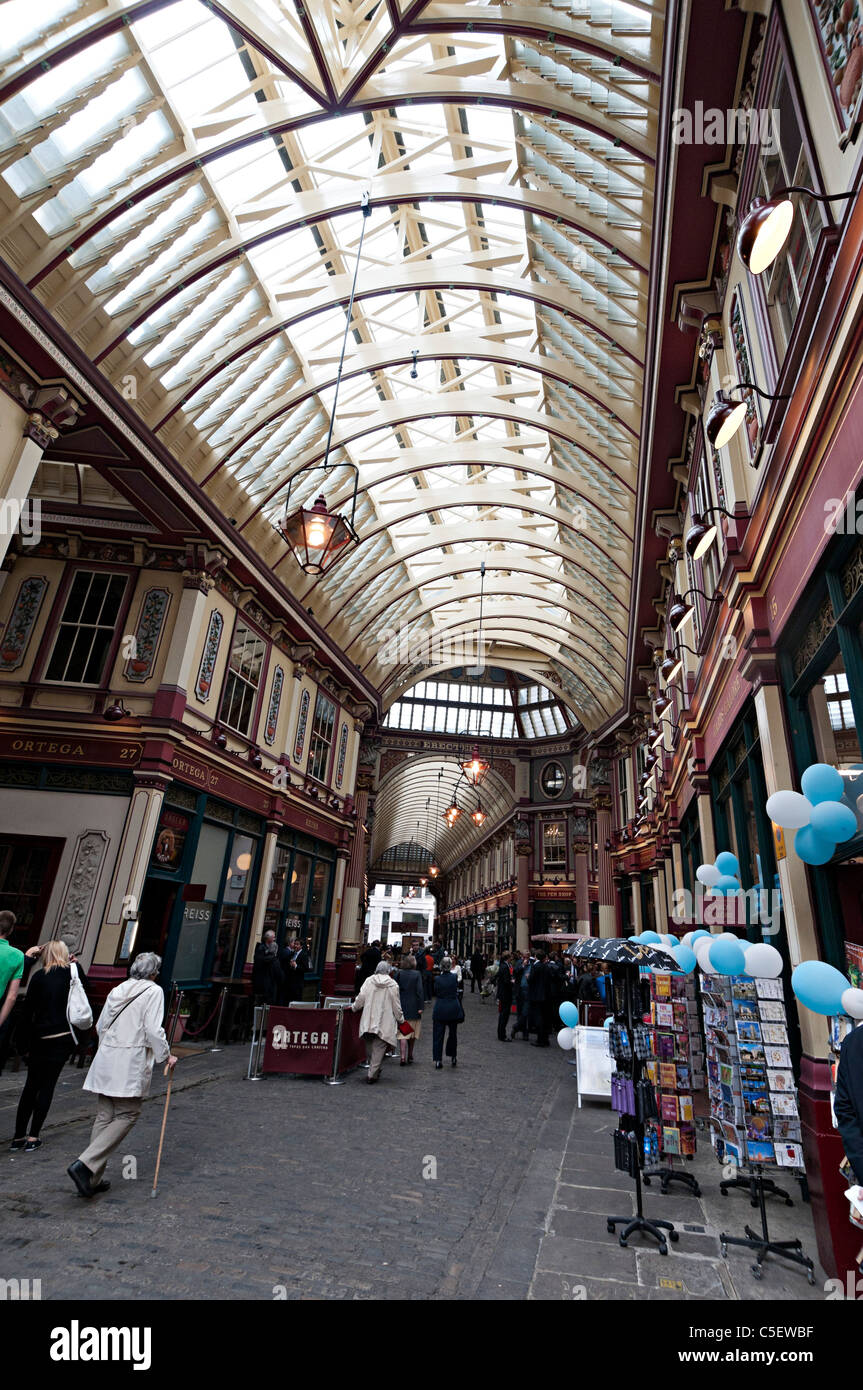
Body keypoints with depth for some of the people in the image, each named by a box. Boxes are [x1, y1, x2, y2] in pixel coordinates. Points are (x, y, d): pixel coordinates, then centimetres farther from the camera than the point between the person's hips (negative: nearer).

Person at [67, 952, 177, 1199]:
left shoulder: (118, 990, 12)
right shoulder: (154, 991, -8)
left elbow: (101, 1025, 18)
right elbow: (154, 1030, -14)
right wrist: (167, 1056, 0)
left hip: (106, 1058, 7)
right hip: (131, 1062, -7)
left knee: (103, 1117, 13)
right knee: (126, 1116, 3)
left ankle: (92, 1178, 15)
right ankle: (85, 1164, -9)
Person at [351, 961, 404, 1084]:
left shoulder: (369, 981, -1)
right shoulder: (393, 984, -5)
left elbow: (361, 998, 1)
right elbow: (396, 1006, -1)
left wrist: (354, 1007, 20)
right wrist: (401, 1019, 14)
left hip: (369, 1022, 2)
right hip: (385, 1023, -2)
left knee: (370, 1047, 18)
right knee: (379, 1048, 3)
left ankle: (374, 1071, 29)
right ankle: (372, 1074, 0)